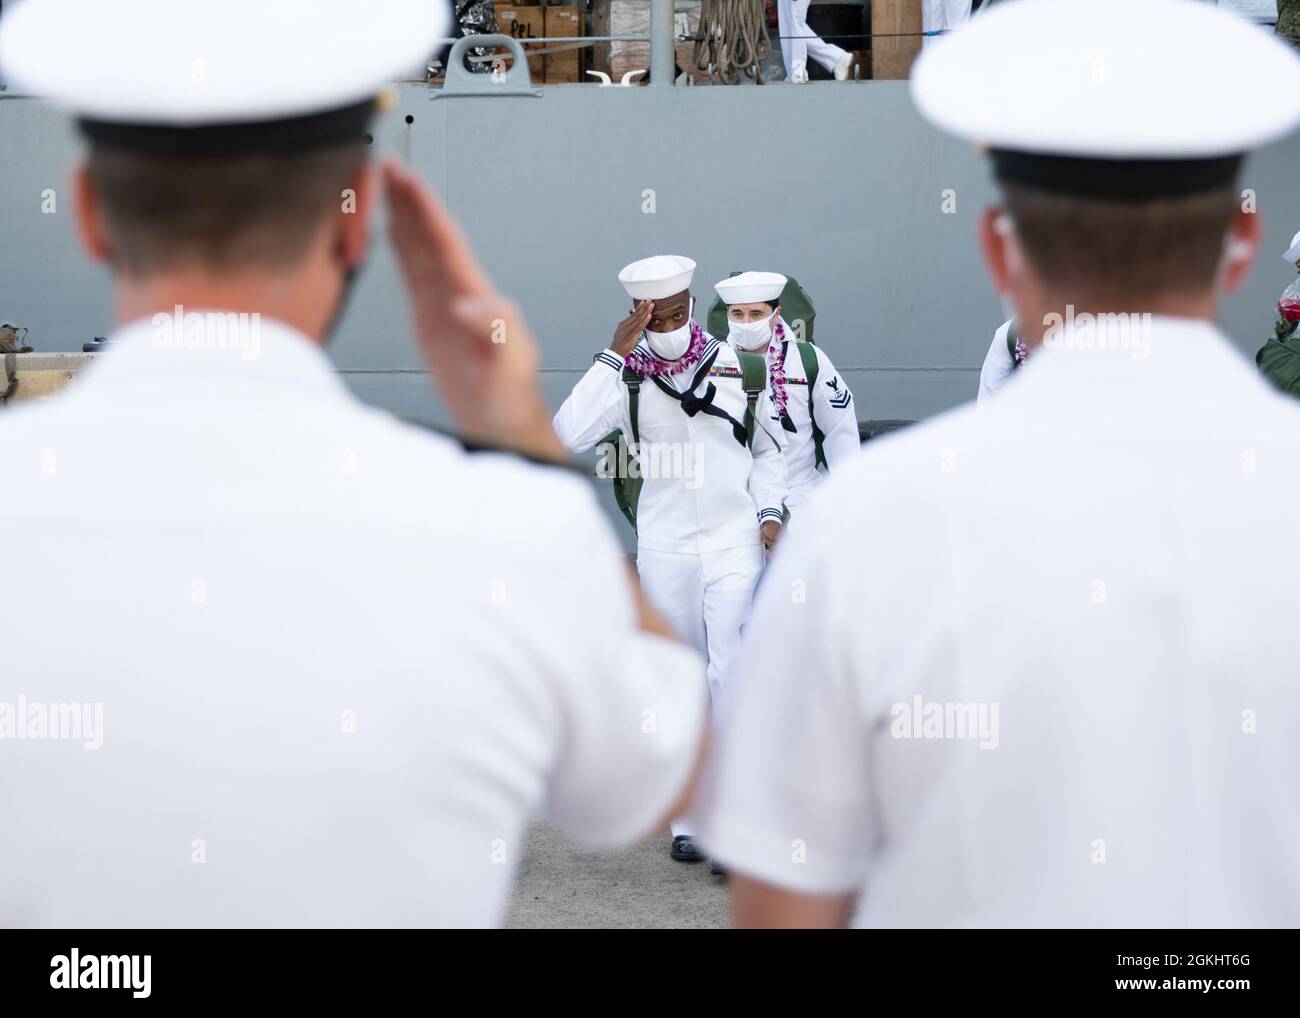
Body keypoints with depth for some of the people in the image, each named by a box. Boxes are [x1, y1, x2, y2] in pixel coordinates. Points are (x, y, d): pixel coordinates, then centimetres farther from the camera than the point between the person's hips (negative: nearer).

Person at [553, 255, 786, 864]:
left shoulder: (736, 366, 3)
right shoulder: (627, 377, -2)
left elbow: (767, 450, 16)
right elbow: (569, 435, -19)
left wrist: (770, 512, 2)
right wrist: (614, 355, -18)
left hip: (735, 544, 0)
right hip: (664, 549, 1)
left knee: (733, 675, -12)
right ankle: (690, 819, 16)